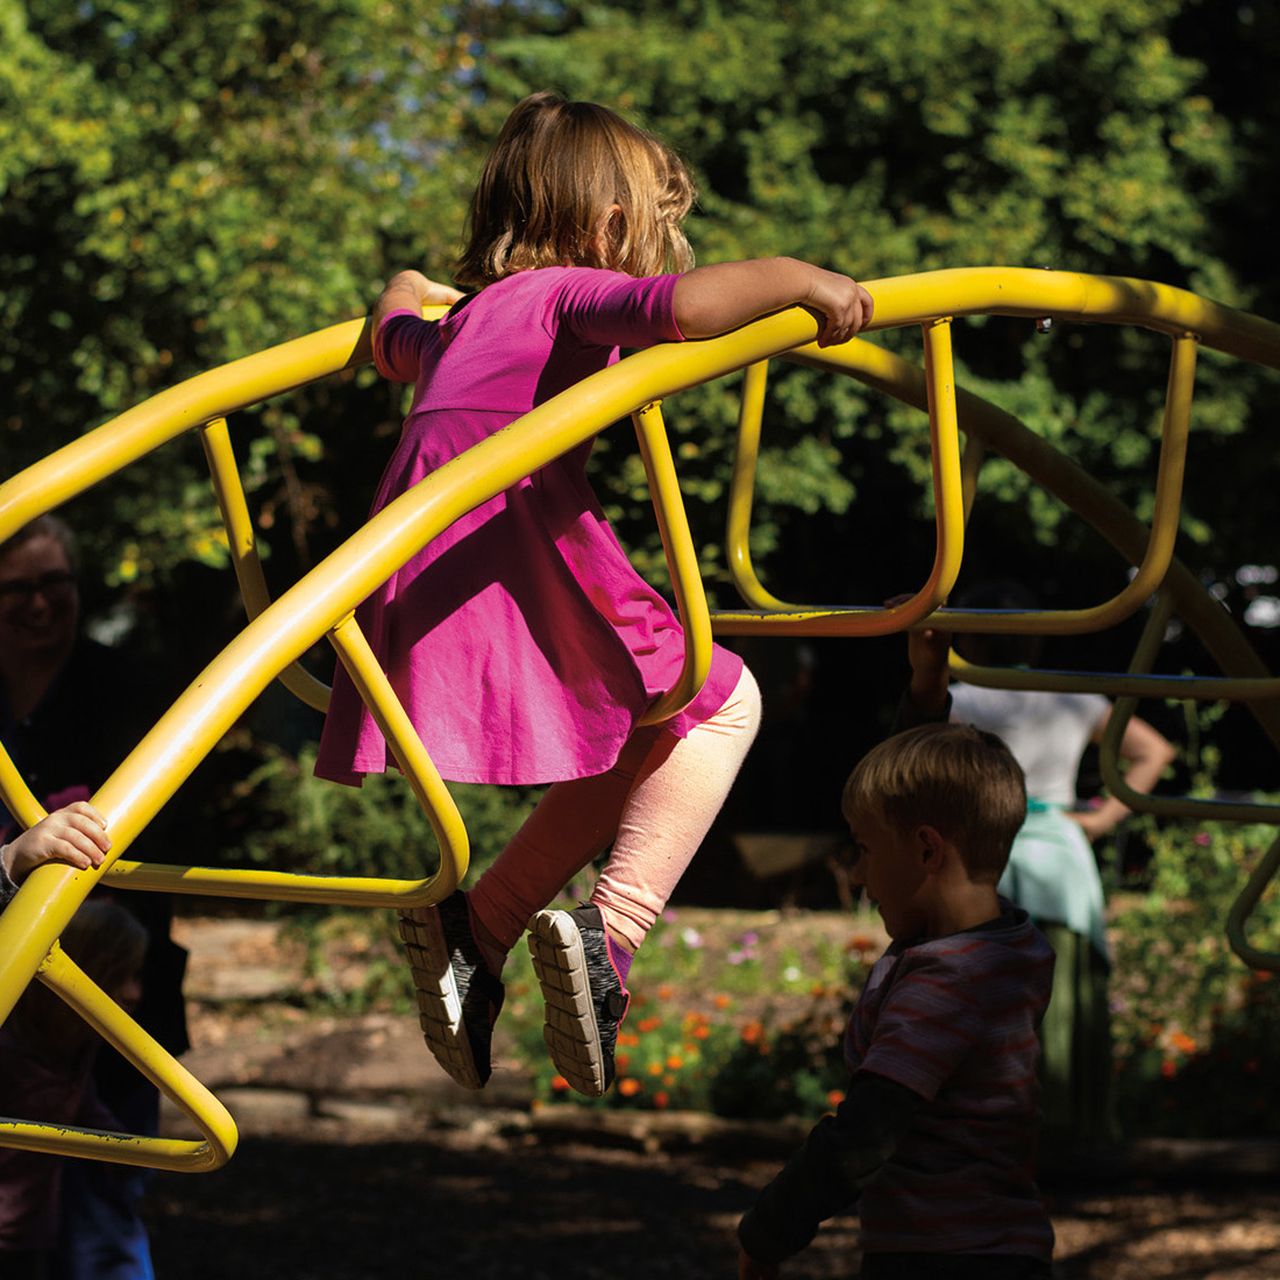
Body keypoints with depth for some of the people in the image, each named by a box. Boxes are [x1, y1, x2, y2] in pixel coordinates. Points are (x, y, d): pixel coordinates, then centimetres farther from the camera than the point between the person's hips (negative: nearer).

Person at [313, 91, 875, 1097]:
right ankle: (608, 931, -8)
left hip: (416, 587, 8)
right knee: (720, 702, 7)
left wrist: (409, 293, 73)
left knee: (640, 745, 24)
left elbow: (392, 337, 52)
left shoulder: (460, 320, 27)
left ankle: (474, 930, 19)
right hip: (519, 568, -8)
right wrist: (798, 277, -9)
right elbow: (685, 306, -21)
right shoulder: (570, 297, 2)